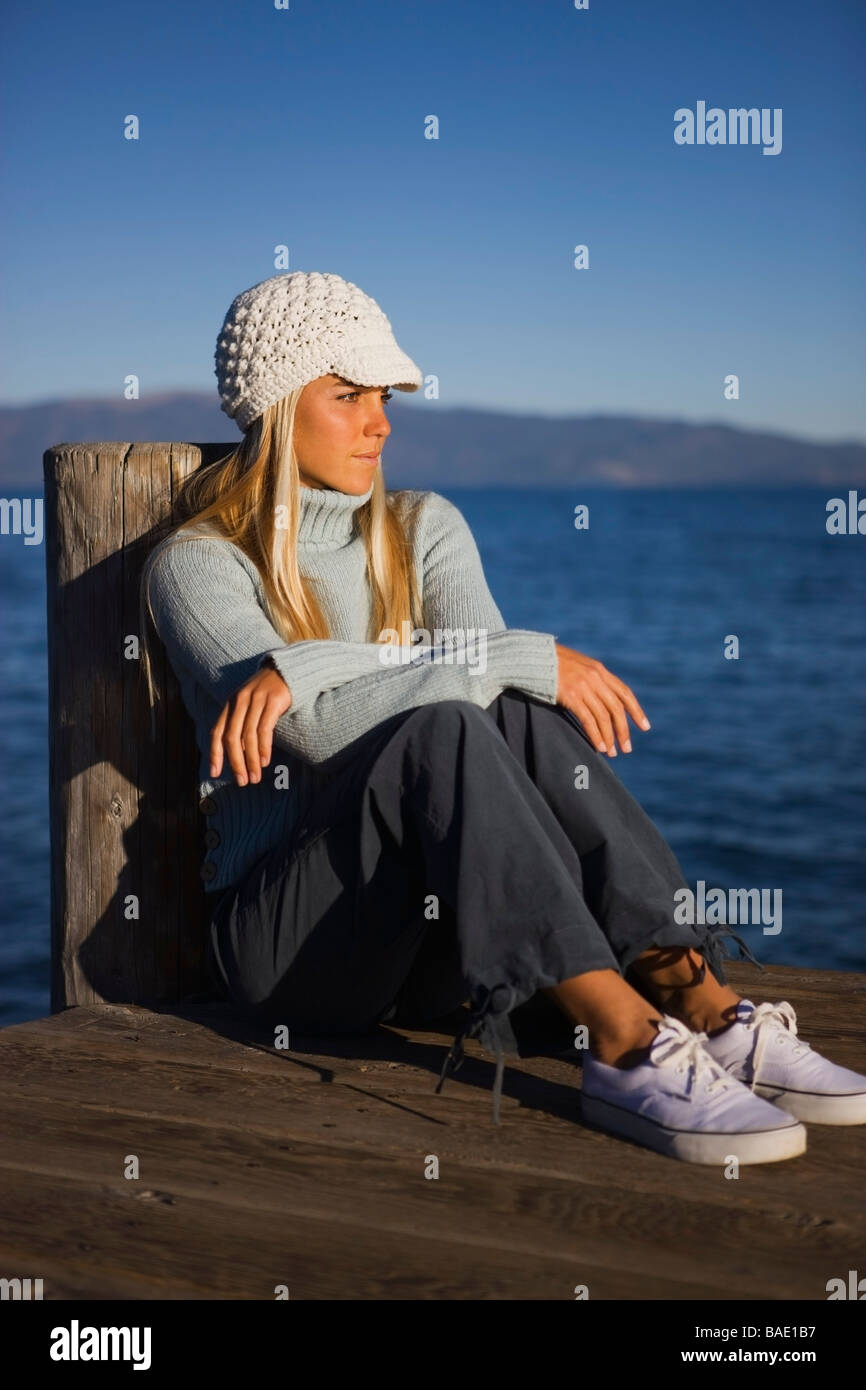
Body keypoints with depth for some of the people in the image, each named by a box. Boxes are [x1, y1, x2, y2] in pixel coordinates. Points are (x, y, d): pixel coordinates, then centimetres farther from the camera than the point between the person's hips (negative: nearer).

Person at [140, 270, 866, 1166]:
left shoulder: (424, 529, 12)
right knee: (442, 731, -32)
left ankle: (703, 1007, -35)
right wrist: (532, 661, -21)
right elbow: (324, 728, -19)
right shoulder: (197, 561, -3)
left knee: (523, 719, -25)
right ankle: (624, 1044, -45)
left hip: (431, 938, 4)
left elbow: (484, 650, -9)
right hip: (282, 936, -4)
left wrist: (304, 674, -24)